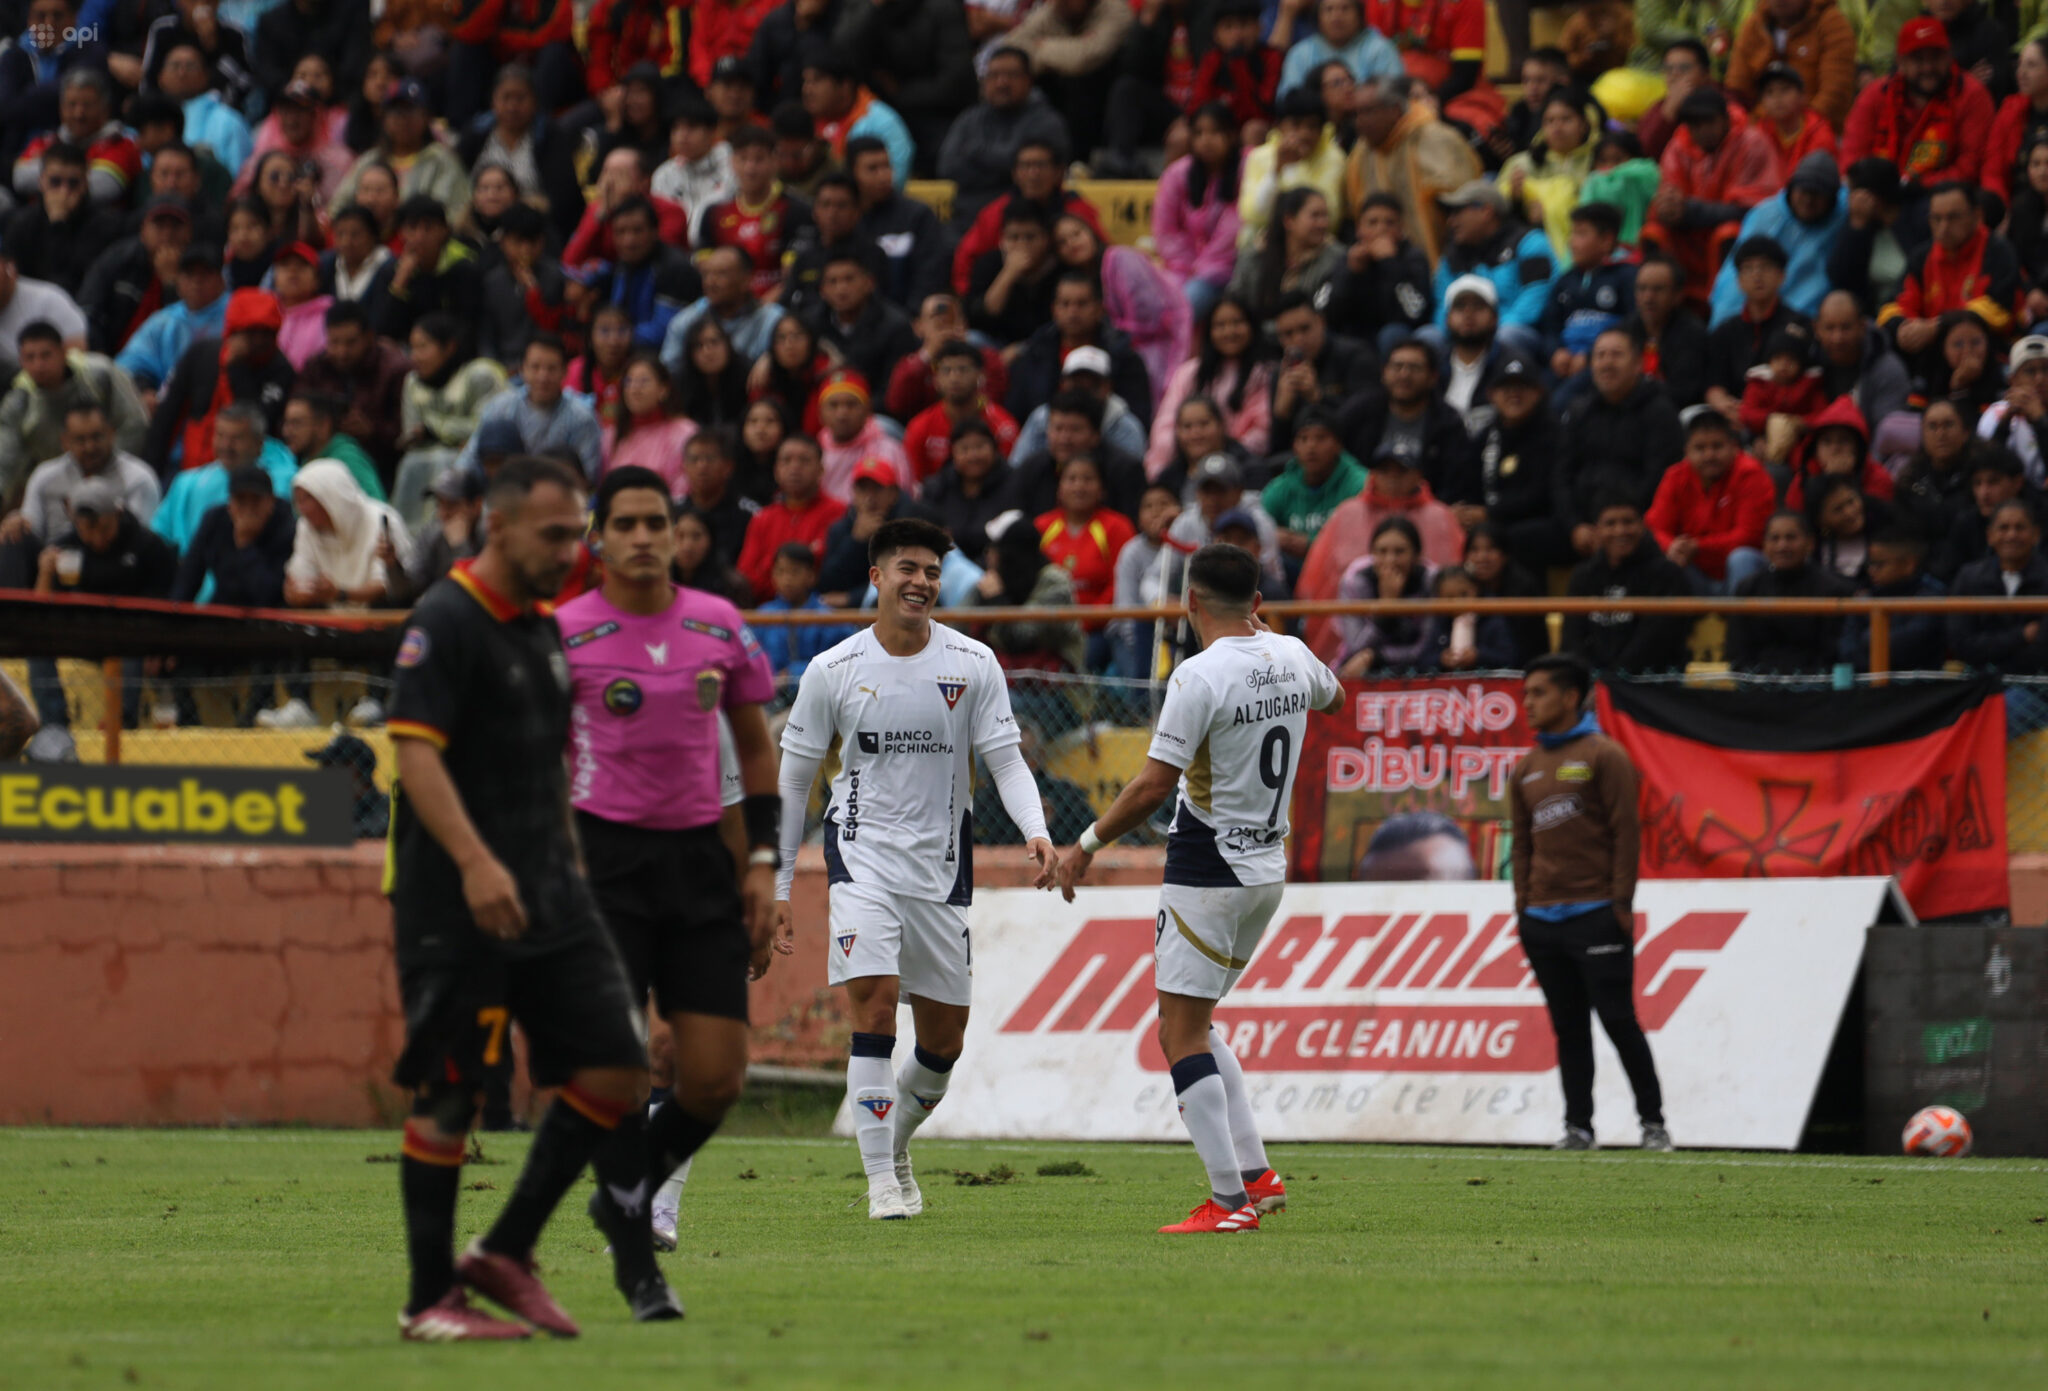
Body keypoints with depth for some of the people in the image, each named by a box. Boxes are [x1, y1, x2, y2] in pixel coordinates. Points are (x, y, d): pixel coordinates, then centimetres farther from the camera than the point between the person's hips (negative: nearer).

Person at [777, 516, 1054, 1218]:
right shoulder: (833, 671, -2)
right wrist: (777, 883, 5)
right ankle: (881, 1180, -15)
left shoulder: (972, 665, -1)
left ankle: (896, 1142, 35)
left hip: (940, 864, 2)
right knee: (875, 1004, -19)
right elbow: (793, 779, 6)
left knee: (945, 1035, 7)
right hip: (863, 855, -2)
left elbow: (1005, 759, 1)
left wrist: (1036, 832, -18)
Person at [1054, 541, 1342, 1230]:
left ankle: (1230, 1199, -10)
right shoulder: (1291, 657, 4)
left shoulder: (1201, 675, -18)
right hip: (1268, 864, 8)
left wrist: (1086, 846, -11)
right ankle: (1256, 1173, 12)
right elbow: (1333, 698, 29)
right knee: (1195, 1022, 19)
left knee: (1182, 1033, -4)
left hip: (1207, 872, -8)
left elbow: (1154, 785, -20)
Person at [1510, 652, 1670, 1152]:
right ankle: (1578, 1126, 7)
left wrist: (1621, 902, -11)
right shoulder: (1526, 769, 16)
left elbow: (1625, 831, -6)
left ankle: (1653, 1123, 0)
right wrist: (1523, 908, 11)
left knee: (1618, 1021, -6)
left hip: (1596, 917, -6)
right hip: (1542, 920, 6)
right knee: (1568, 1029, 5)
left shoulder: (1604, 756, -2)